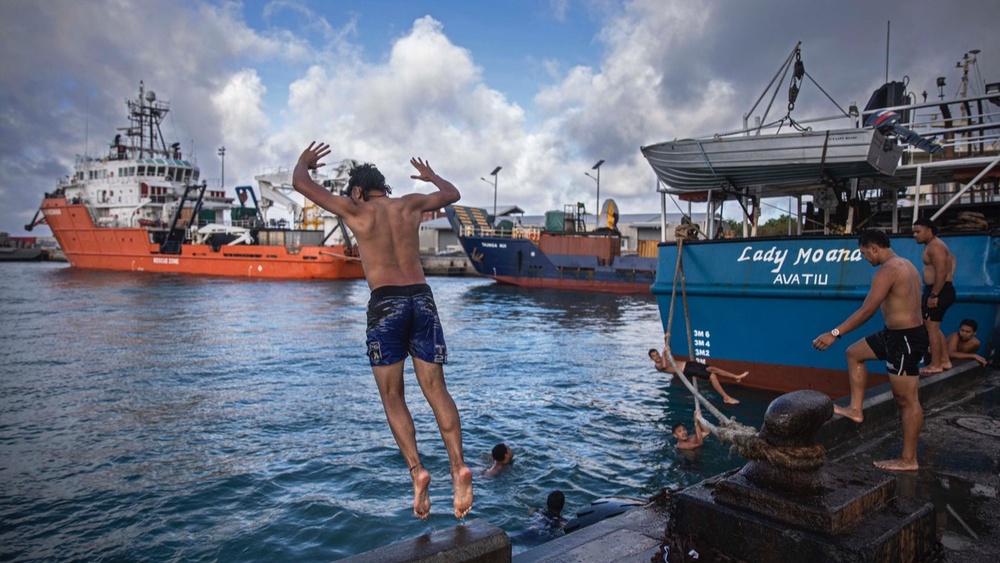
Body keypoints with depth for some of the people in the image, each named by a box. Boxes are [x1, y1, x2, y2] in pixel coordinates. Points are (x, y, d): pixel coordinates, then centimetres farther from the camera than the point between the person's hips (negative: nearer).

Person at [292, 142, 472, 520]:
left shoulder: (356, 210, 6)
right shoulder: (410, 205, 14)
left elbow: (301, 183, 12)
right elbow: (452, 194, 32)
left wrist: (304, 160, 34)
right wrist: (430, 176, 51)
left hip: (386, 303, -3)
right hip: (422, 298, 3)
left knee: (392, 396, 4)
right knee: (436, 390, 3)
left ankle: (416, 470, -10)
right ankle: (458, 466, -11)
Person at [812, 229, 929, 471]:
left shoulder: (888, 270, -20)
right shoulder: (905, 264, 11)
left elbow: (866, 310, -26)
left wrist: (835, 333, -25)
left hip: (905, 338, -10)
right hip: (896, 333, 11)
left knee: (907, 399, -2)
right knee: (854, 353, 20)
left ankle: (908, 460, 8)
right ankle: (856, 409, 21)